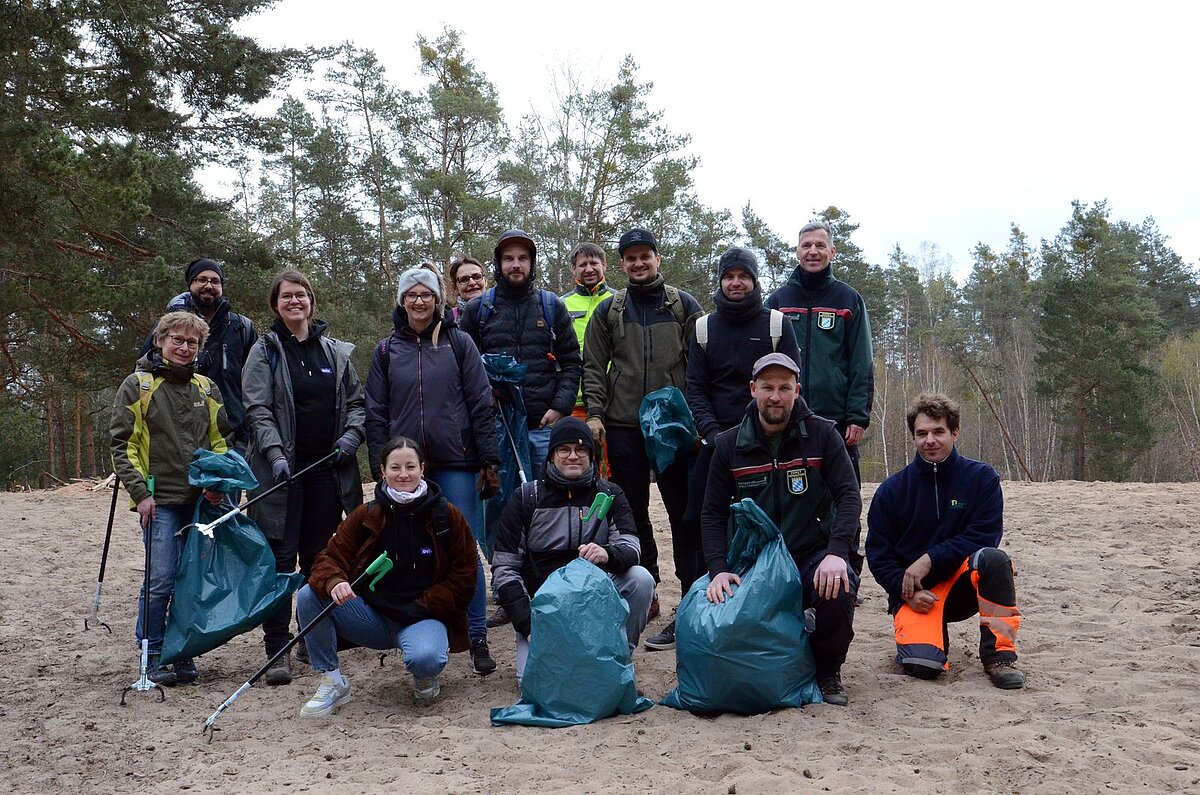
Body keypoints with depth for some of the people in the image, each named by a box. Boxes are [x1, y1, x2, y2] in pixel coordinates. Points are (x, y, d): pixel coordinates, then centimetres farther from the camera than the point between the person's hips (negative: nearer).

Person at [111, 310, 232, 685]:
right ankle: (153, 655, 7)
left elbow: (222, 439, 18)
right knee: (161, 580, -8)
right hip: (159, 500, -4)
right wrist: (140, 493, -10)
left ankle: (183, 653, 18)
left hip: (200, 500, 4)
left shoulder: (207, 388, 14)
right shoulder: (137, 385, 1)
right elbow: (121, 444, -1)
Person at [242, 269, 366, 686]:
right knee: (281, 556, -5)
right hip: (283, 469, -3)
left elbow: (357, 402, 16)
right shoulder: (265, 351, 2)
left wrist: (352, 434, -3)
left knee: (320, 556, 9)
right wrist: (275, 454, -19)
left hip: (328, 468, 3)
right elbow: (257, 409, -6)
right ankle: (278, 650, -1)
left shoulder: (335, 351, 13)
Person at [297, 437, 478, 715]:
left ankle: (425, 678, 4)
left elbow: (463, 577, -1)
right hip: (373, 615, 3)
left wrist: (421, 607, -12)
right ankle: (332, 682, -3)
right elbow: (329, 558, 0)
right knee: (308, 596, -18)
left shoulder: (447, 516, -2)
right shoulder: (366, 515, 3)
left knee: (425, 658, -37)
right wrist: (334, 582, -26)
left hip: (424, 616, -3)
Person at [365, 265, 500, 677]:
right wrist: (380, 465, 4)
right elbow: (376, 412, 11)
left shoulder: (458, 343, 5)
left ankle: (477, 638, 4)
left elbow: (481, 404, 2)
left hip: (456, 464, -2)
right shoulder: (387, 350, 11)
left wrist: (489, 460, -4)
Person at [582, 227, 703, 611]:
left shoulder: (684, 305, 6)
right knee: (633, 511, 8)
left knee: (684, 510, -1)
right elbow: (593, 367, 8)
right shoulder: (608, 310, 11)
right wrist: (594, 413, -3)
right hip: (623, 425, 2)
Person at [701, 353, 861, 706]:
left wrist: (836, 552, -24)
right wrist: (718, 569, -13)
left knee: (839, 589, -34)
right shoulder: (728, 445, 4)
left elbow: (849, 496, -7)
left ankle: (828, 673, -2)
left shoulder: (822, 434, 0)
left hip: (813, 556, -1)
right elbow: (713, 514, 4)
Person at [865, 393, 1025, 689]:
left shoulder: (981, 477, -3)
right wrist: (907, 591, -14)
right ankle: (931, 631, 13)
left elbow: (985, 536, -11)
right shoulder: (891, 490, 0)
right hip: (915, 593, 0)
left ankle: (998, 653, -17)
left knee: (993, 559, -33)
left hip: (963, 583, 0)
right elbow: (878, 555, 2)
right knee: (921, 665, -25)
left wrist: (931, 559, -18)